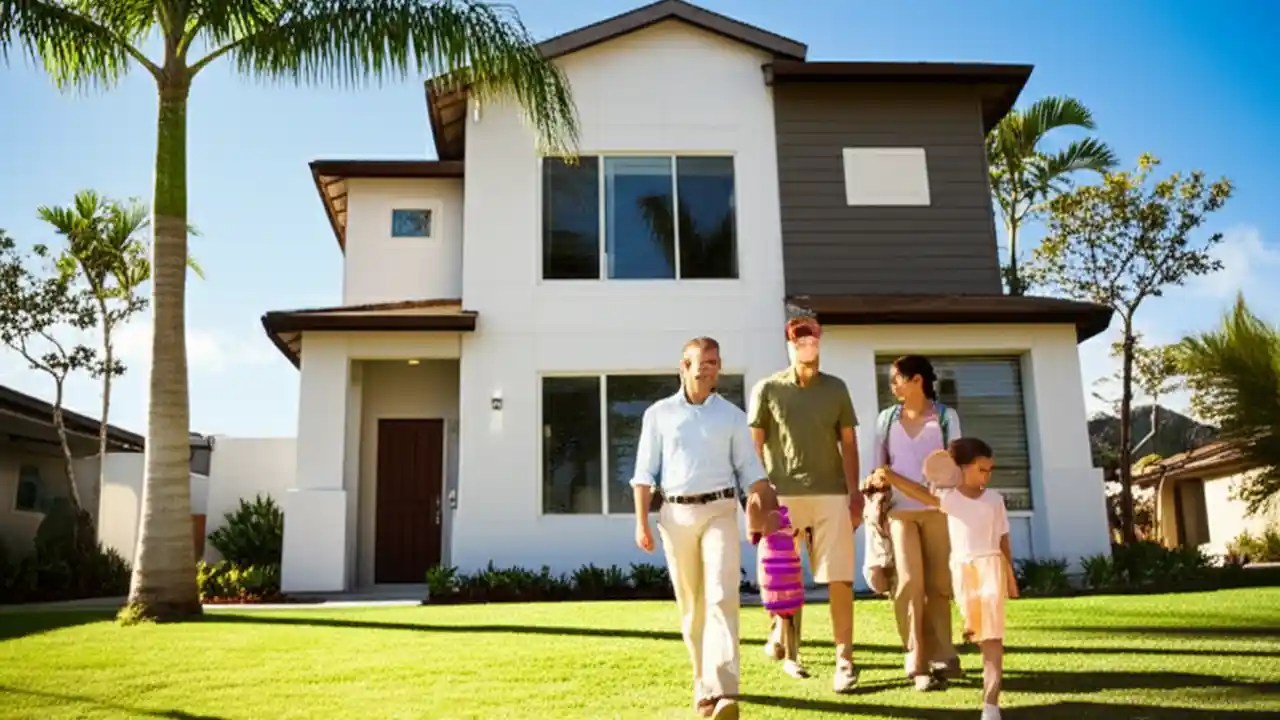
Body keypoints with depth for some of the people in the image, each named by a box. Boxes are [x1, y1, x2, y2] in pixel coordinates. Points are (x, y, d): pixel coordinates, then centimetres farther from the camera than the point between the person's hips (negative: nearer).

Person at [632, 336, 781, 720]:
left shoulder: (732, 415, 8)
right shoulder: (659, 413, 6)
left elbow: (750, 468, 6)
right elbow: (645, 472, 6)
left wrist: (768, 509, -7)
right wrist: (641, 522, -1)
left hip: (720, 511, -1)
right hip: (676, 514, 1)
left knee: (722, 597, -14)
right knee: (690, 604, 7)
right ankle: (703, 683, 21)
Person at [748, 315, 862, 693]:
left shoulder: (836, 388, 8)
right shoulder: (767, 389, 1)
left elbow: (848, 444, 10)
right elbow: (753, 447, 2)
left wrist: (855, 494, 4)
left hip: (831, 495, 1)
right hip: (783, 495, -1)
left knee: (840, 580, -3)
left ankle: (845, 661, 2)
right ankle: (787, 650, 32)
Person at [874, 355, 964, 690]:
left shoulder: (946, 417, 4)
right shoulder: (887, 418, 10)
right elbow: (880, 467, 11)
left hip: (938, 509, -1)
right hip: (900, 510, 1)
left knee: (938, 584, 2)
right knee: (910, 582, -10)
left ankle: (939, 658, 14)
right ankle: (919, 665, -3)